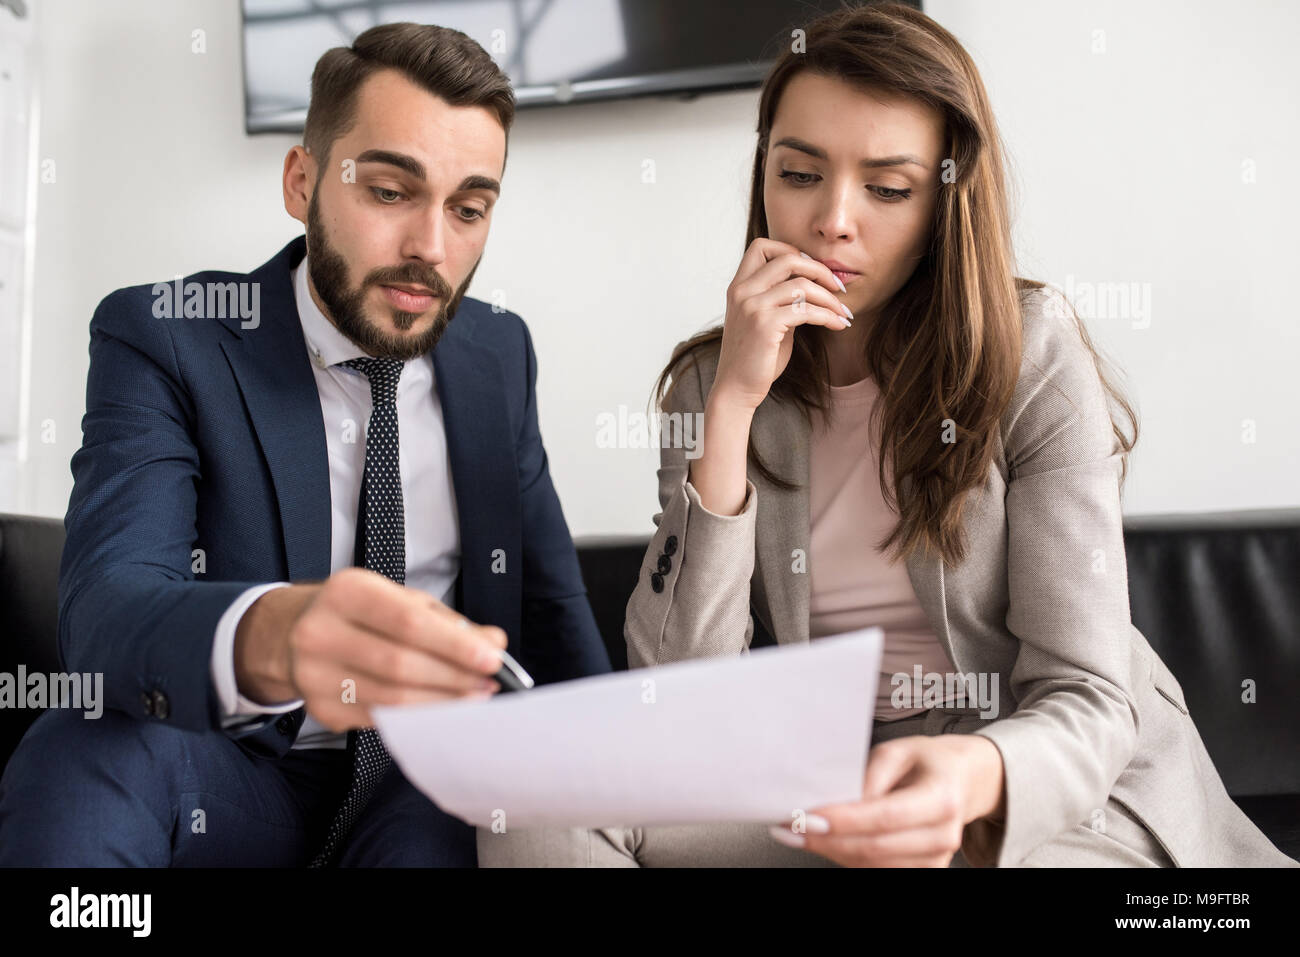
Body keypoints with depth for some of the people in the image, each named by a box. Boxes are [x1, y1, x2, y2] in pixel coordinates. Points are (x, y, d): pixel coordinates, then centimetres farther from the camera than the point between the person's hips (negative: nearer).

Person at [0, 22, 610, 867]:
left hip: (443, 777, 2)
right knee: (81, 756, -31)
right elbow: (106, 605, -23)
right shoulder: (162, 339, -8)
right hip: (237, 772, -1)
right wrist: (268, 637, -47)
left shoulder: (500, 353, 5)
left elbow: (550, 598, 8)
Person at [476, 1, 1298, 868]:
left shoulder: (1033, 356, -8)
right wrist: (734, 406, -18)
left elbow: (1085, 700, -12)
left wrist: (974, 778, -36)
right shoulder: (707, 382, 1)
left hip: (1043, 784, -2)